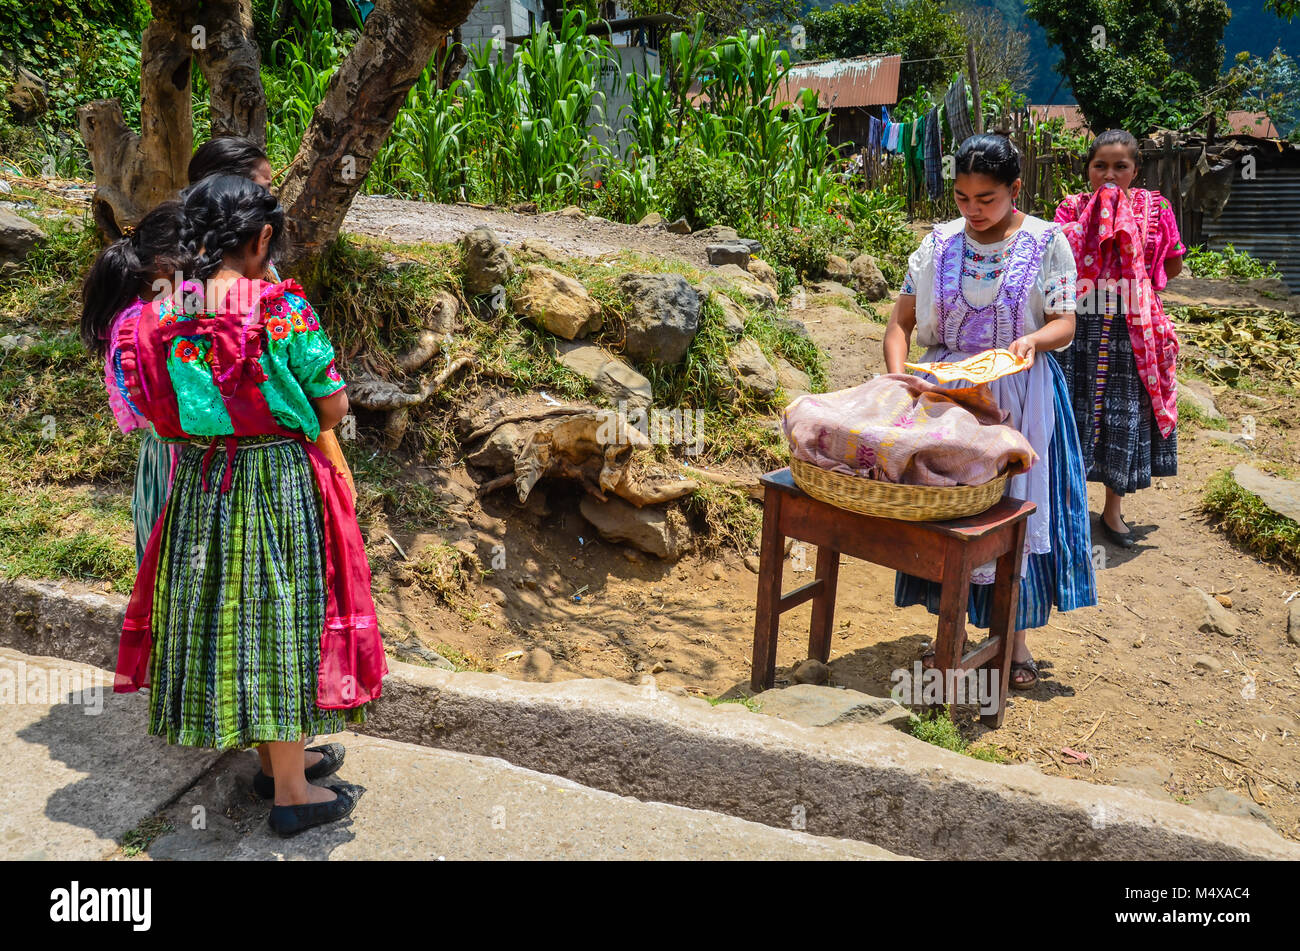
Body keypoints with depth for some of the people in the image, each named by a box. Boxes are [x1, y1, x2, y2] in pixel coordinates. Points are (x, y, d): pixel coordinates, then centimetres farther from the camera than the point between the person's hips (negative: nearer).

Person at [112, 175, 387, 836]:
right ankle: (291, 792, 17)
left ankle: (275, 756, 35)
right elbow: (333, 407, -11)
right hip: (280, 479, -5)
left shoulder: (165, 314, -2)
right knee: (276, 613, 5)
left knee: (225, 609, 17)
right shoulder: (281, 307, -17)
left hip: (200, 485, 5)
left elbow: (164, 415, 6)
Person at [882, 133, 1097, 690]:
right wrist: (897, 375, -17)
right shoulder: (938, 244, 3)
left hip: (1019, 401, -2)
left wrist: (1033, 340, -29)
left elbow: (1065, 324, -6)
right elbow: (901, 321, 1)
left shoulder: (1046, 242, -2)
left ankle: (1017, 638, 19)